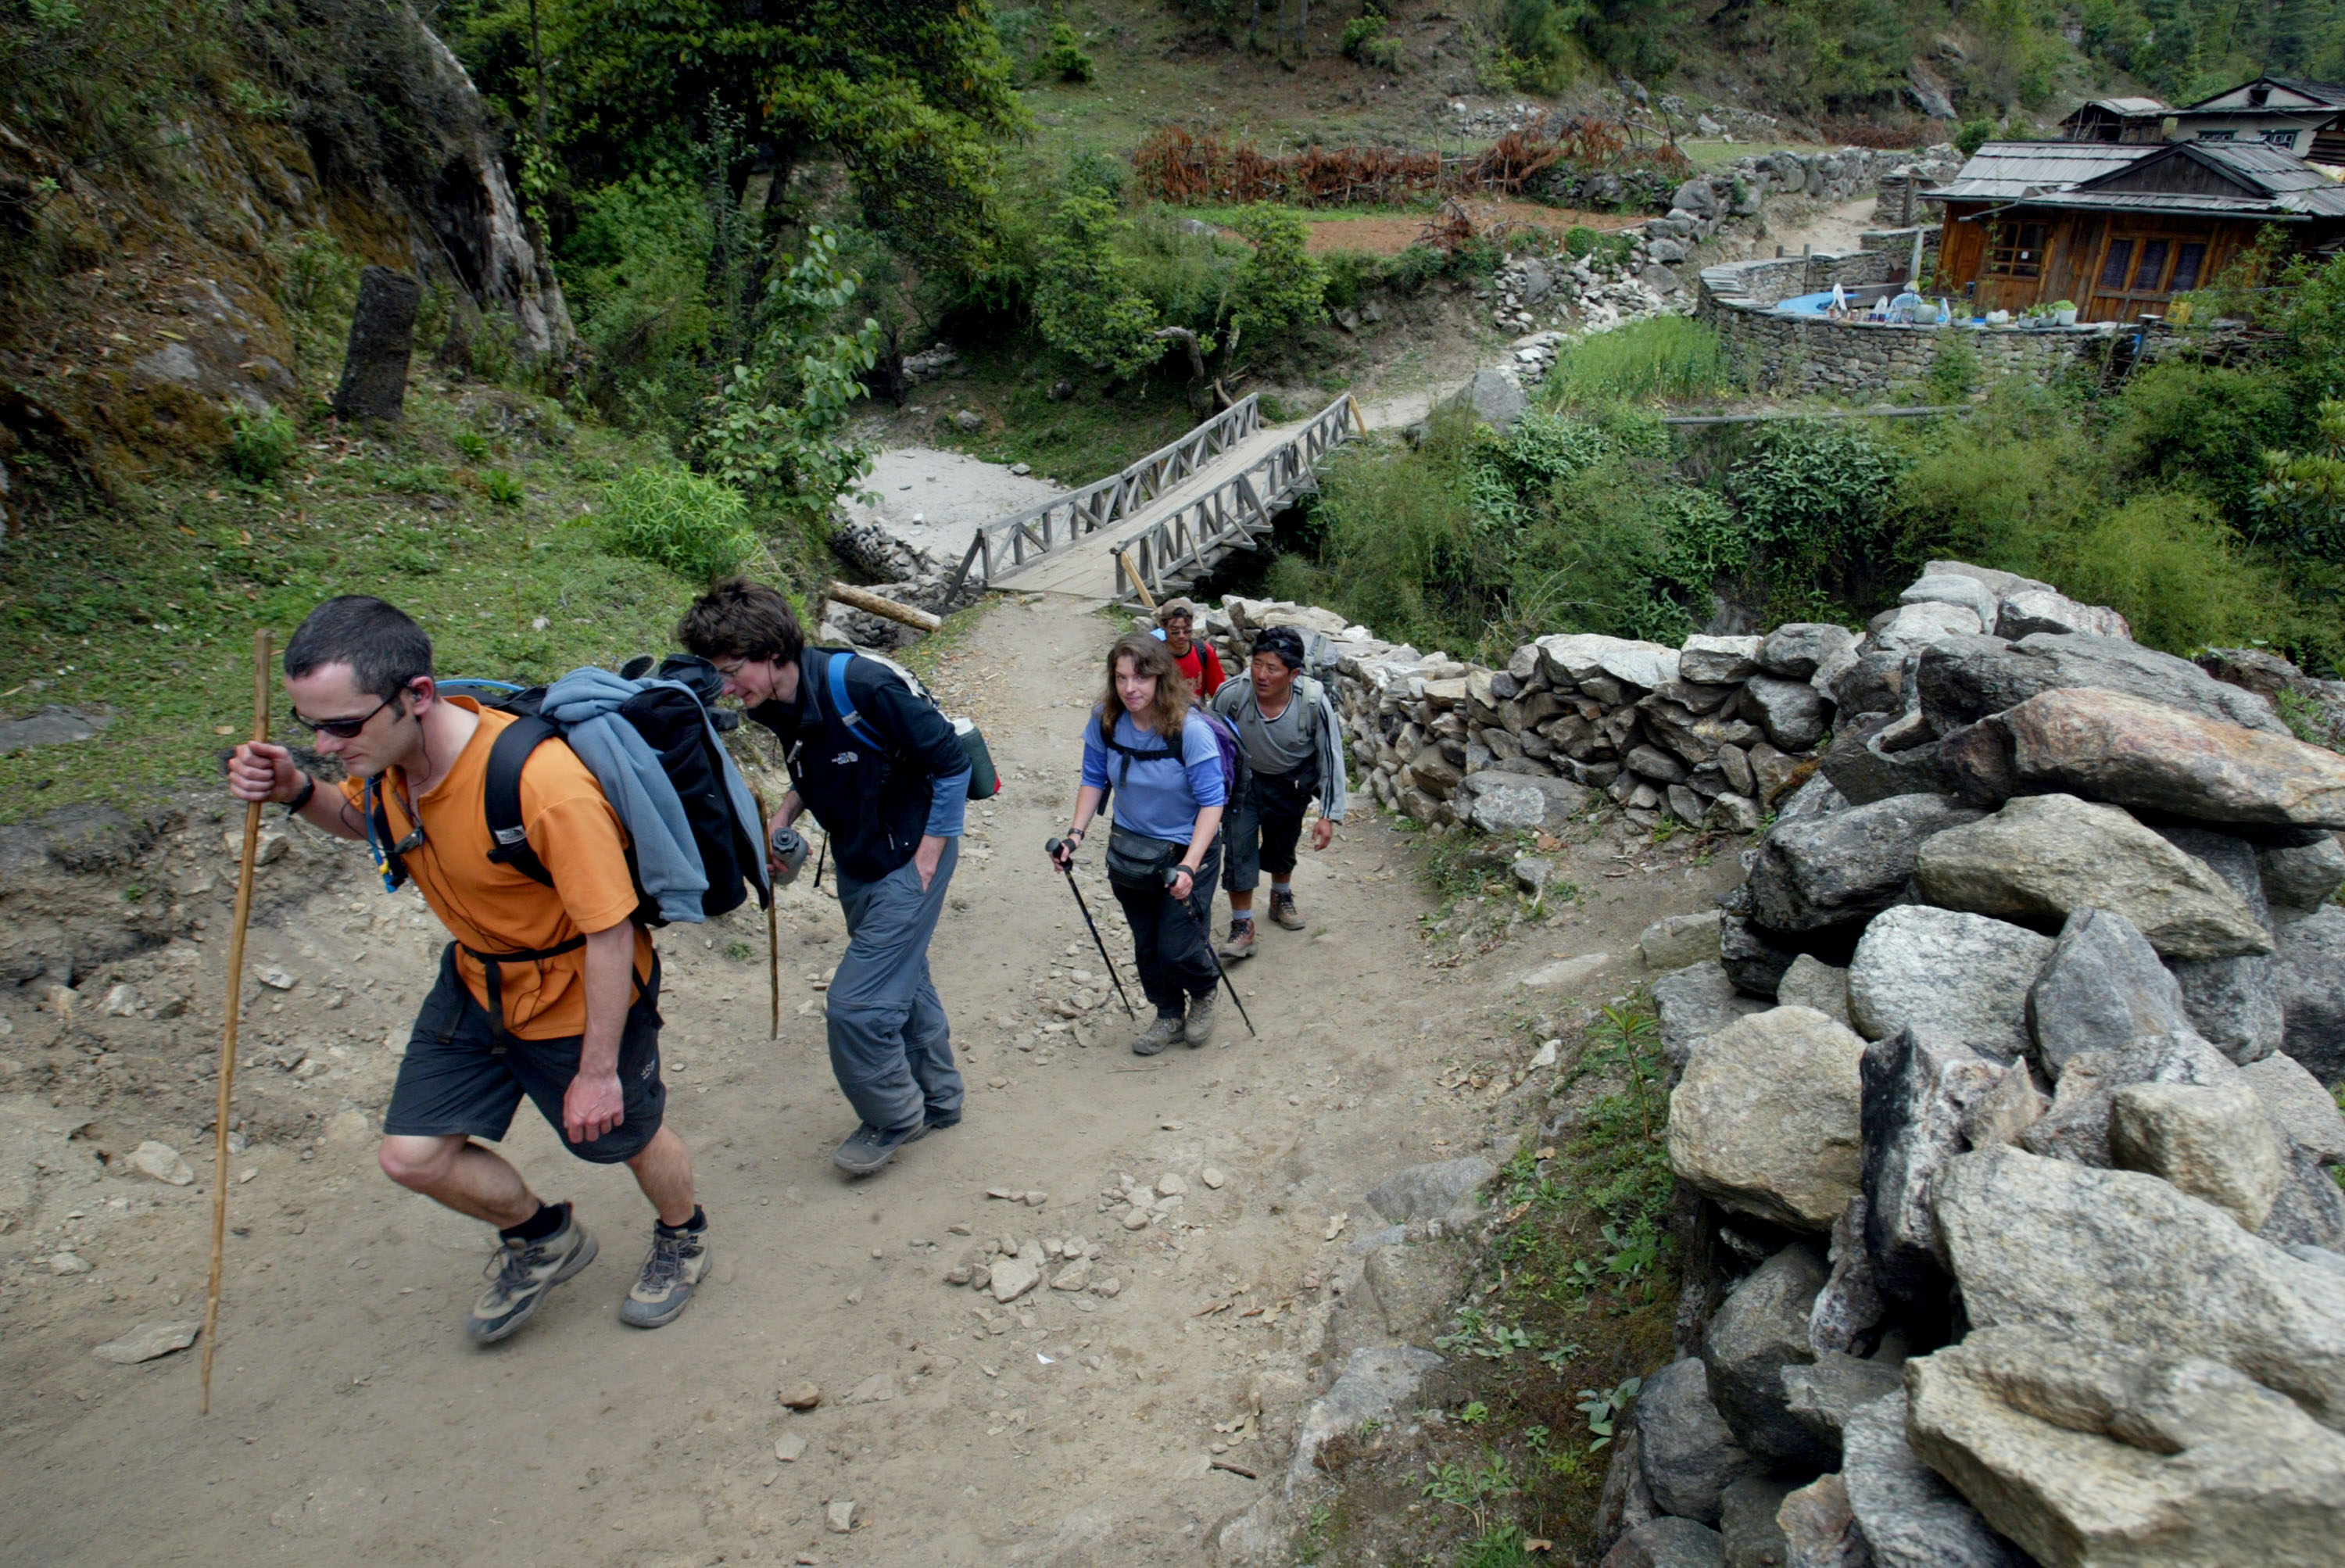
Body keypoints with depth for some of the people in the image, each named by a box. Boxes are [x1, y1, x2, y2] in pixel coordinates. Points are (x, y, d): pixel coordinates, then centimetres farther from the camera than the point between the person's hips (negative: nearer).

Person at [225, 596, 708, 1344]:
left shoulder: (546, 786, -39)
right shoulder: (388, 752, -14)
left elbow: (610, 935, -30)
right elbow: (362, 818, 13)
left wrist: (598, 1071, -21)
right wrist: (298, 794, -11)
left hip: (580, 996, -7)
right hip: (475, 982, 7)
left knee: (628, 1137, 16)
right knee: (413, 1156, 8)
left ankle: (682, 1236, 50)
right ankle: (543, 1237, 38)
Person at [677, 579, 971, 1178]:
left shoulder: (862, 686, -29)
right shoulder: (776, 708, -5)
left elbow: (951, 763, -21)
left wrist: (927, 858, -17)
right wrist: (781, 818, -3)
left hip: (910, 860, -8)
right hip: (857, 864, 8)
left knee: (855, 1004, -8)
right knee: (902, 982, 21)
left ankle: (894, 1117, 17)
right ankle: (938, 1099, 40)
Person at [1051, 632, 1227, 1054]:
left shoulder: (1190, 730, -26)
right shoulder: (1105, 721, -12)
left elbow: (1212, 801, -23)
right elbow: (1094, 780, 3)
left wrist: (1189, 864, -31)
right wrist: (1076, 834, -9)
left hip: (1187, 849, -4)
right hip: (1129, 849, 5)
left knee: (1178, 949, -3)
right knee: (1147, 945, 16)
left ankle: (1204, 994, 32)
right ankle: (1169, 1016, 40)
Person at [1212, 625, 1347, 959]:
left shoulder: (1314, 701, -30)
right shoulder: (1232, 694, -30)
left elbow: (1331, 757, -17)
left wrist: (1329, 815, -16)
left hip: (1292, 781, 1)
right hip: (1243, 779, -1)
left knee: (1283, 844, 18)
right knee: (1240, 846, -11)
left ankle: (1281, 897, 47)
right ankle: (1242, 926, 2)